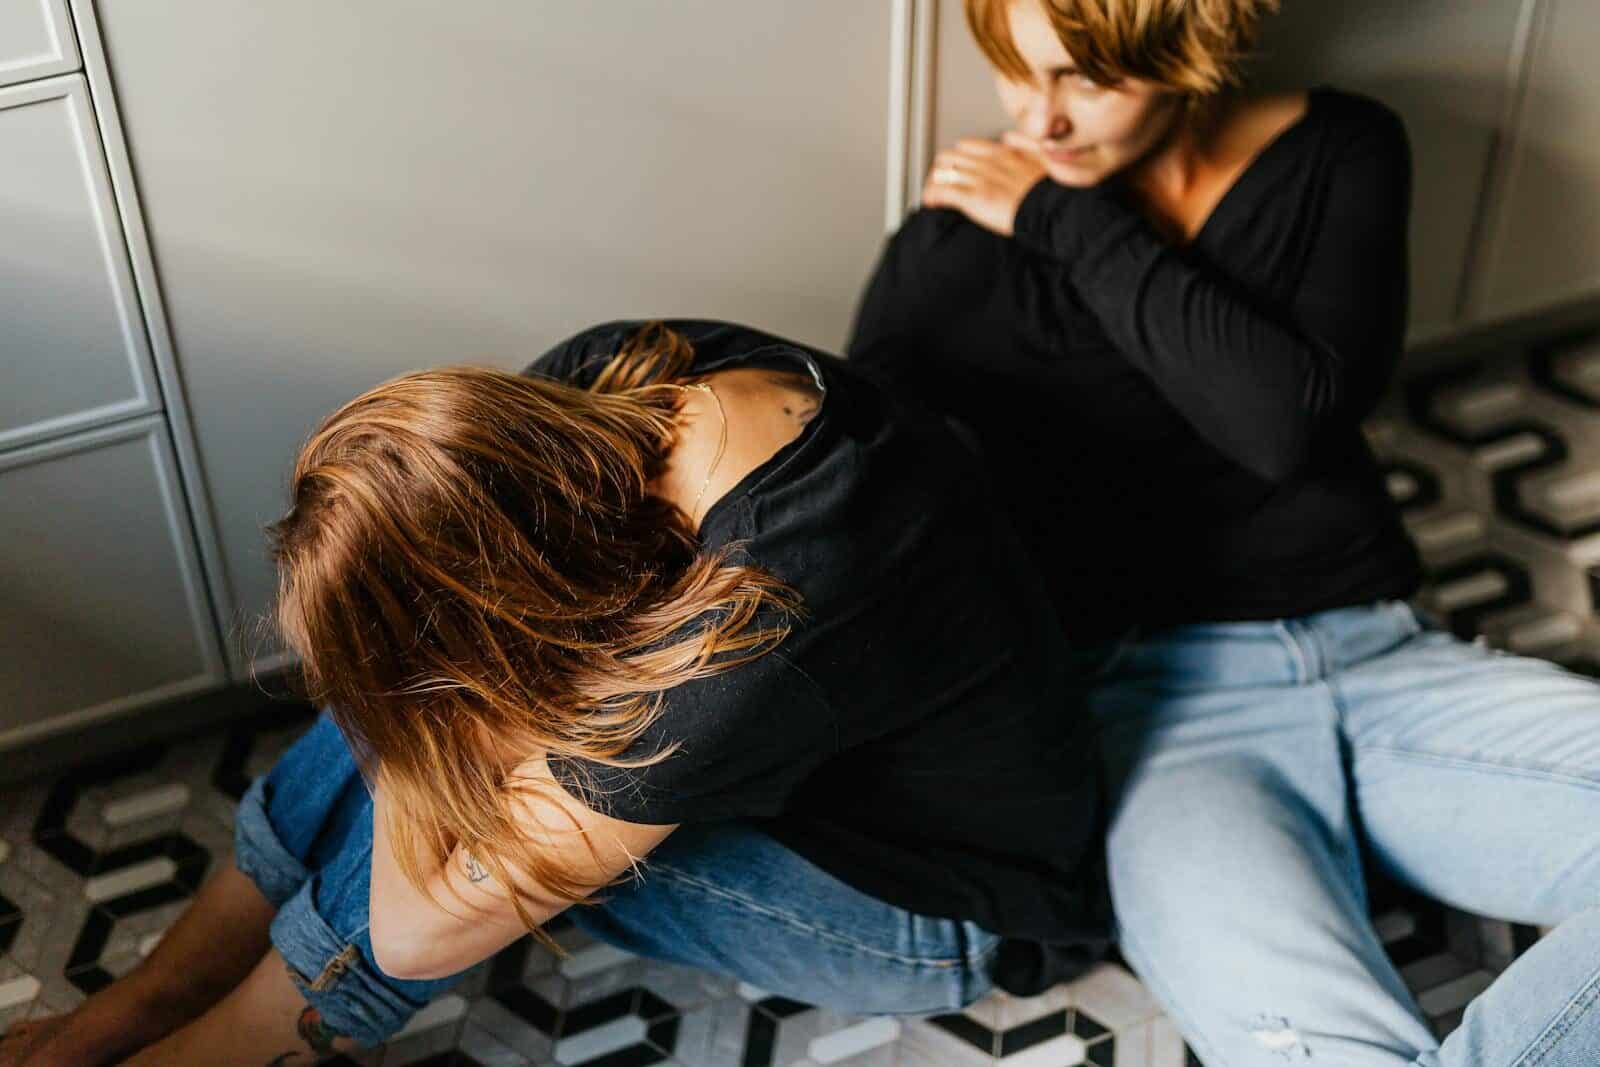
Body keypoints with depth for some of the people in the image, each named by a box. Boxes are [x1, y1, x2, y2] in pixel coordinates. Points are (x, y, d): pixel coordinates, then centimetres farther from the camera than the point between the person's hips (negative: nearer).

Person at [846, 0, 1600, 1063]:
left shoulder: (1341, 153, 8)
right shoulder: (957, 251, 1)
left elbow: (1288, 419, -9)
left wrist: (1073, 228, -8)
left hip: (1383, 657, 4)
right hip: (1160, 702, -4)